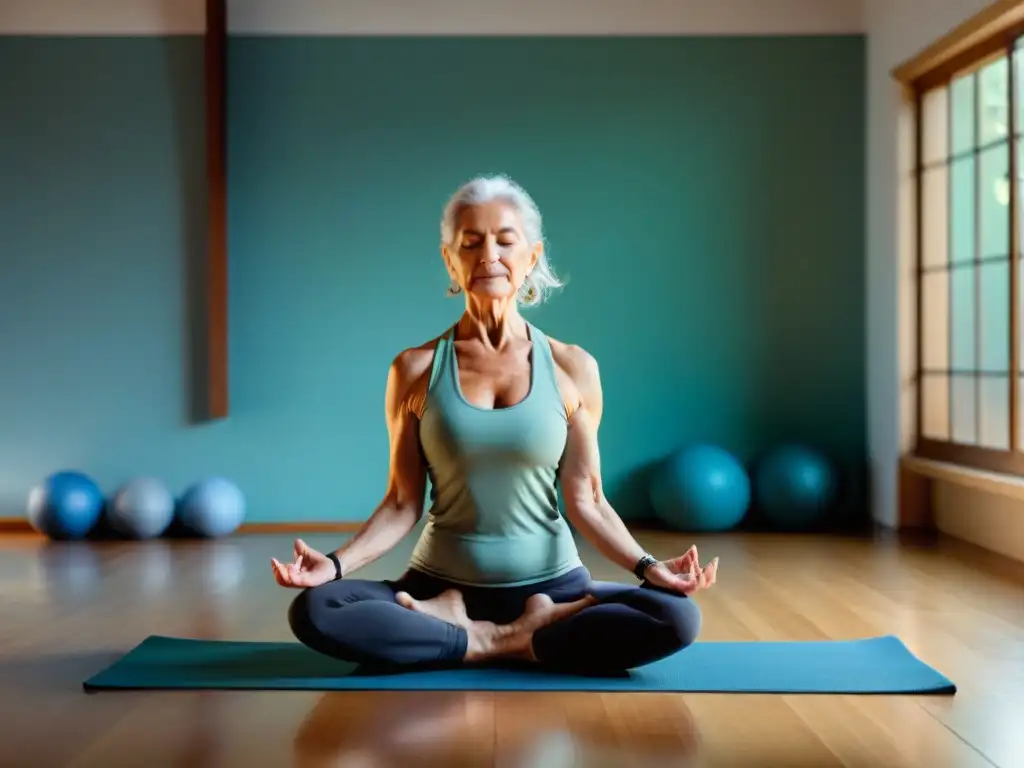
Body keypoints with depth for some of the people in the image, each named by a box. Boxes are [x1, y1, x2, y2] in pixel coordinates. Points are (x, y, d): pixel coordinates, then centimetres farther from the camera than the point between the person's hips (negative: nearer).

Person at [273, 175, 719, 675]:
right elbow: (403, 503, 1)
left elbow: (585, 502, 0)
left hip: (551, 585, 0)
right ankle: (526, 637, -16)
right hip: (441, 587, 0)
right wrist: (336, 562, -14)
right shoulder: (416, 370, 0)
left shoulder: (573, 368, 0)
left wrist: (646, 566, -15)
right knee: (314, 610, -26)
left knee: (676, 617, -25)